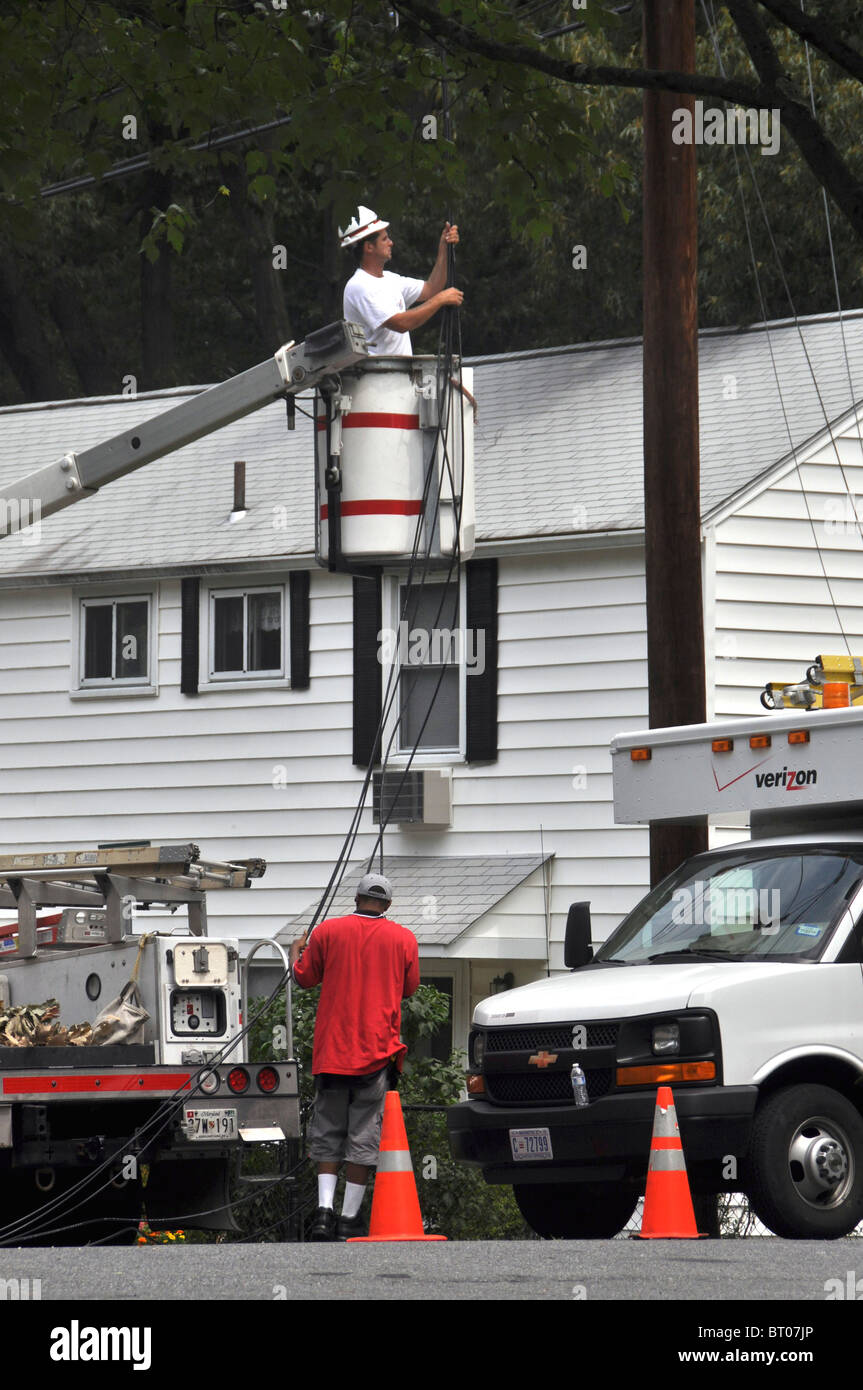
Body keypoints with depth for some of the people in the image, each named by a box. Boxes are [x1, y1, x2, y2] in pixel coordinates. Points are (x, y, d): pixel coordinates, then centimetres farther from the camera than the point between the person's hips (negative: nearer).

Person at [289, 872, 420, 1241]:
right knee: (364, 1134, 2)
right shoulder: (404, 939, 3)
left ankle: (324, 1209, -9)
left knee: (327, 1131, 7)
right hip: (377, 1050, 0)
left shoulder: (328, 931, 2)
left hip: (331, 1049, 0)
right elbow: (409, 989, 14)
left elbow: (304, 978, 10)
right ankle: (349, 1217, 0)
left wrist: (296, 951, 31)